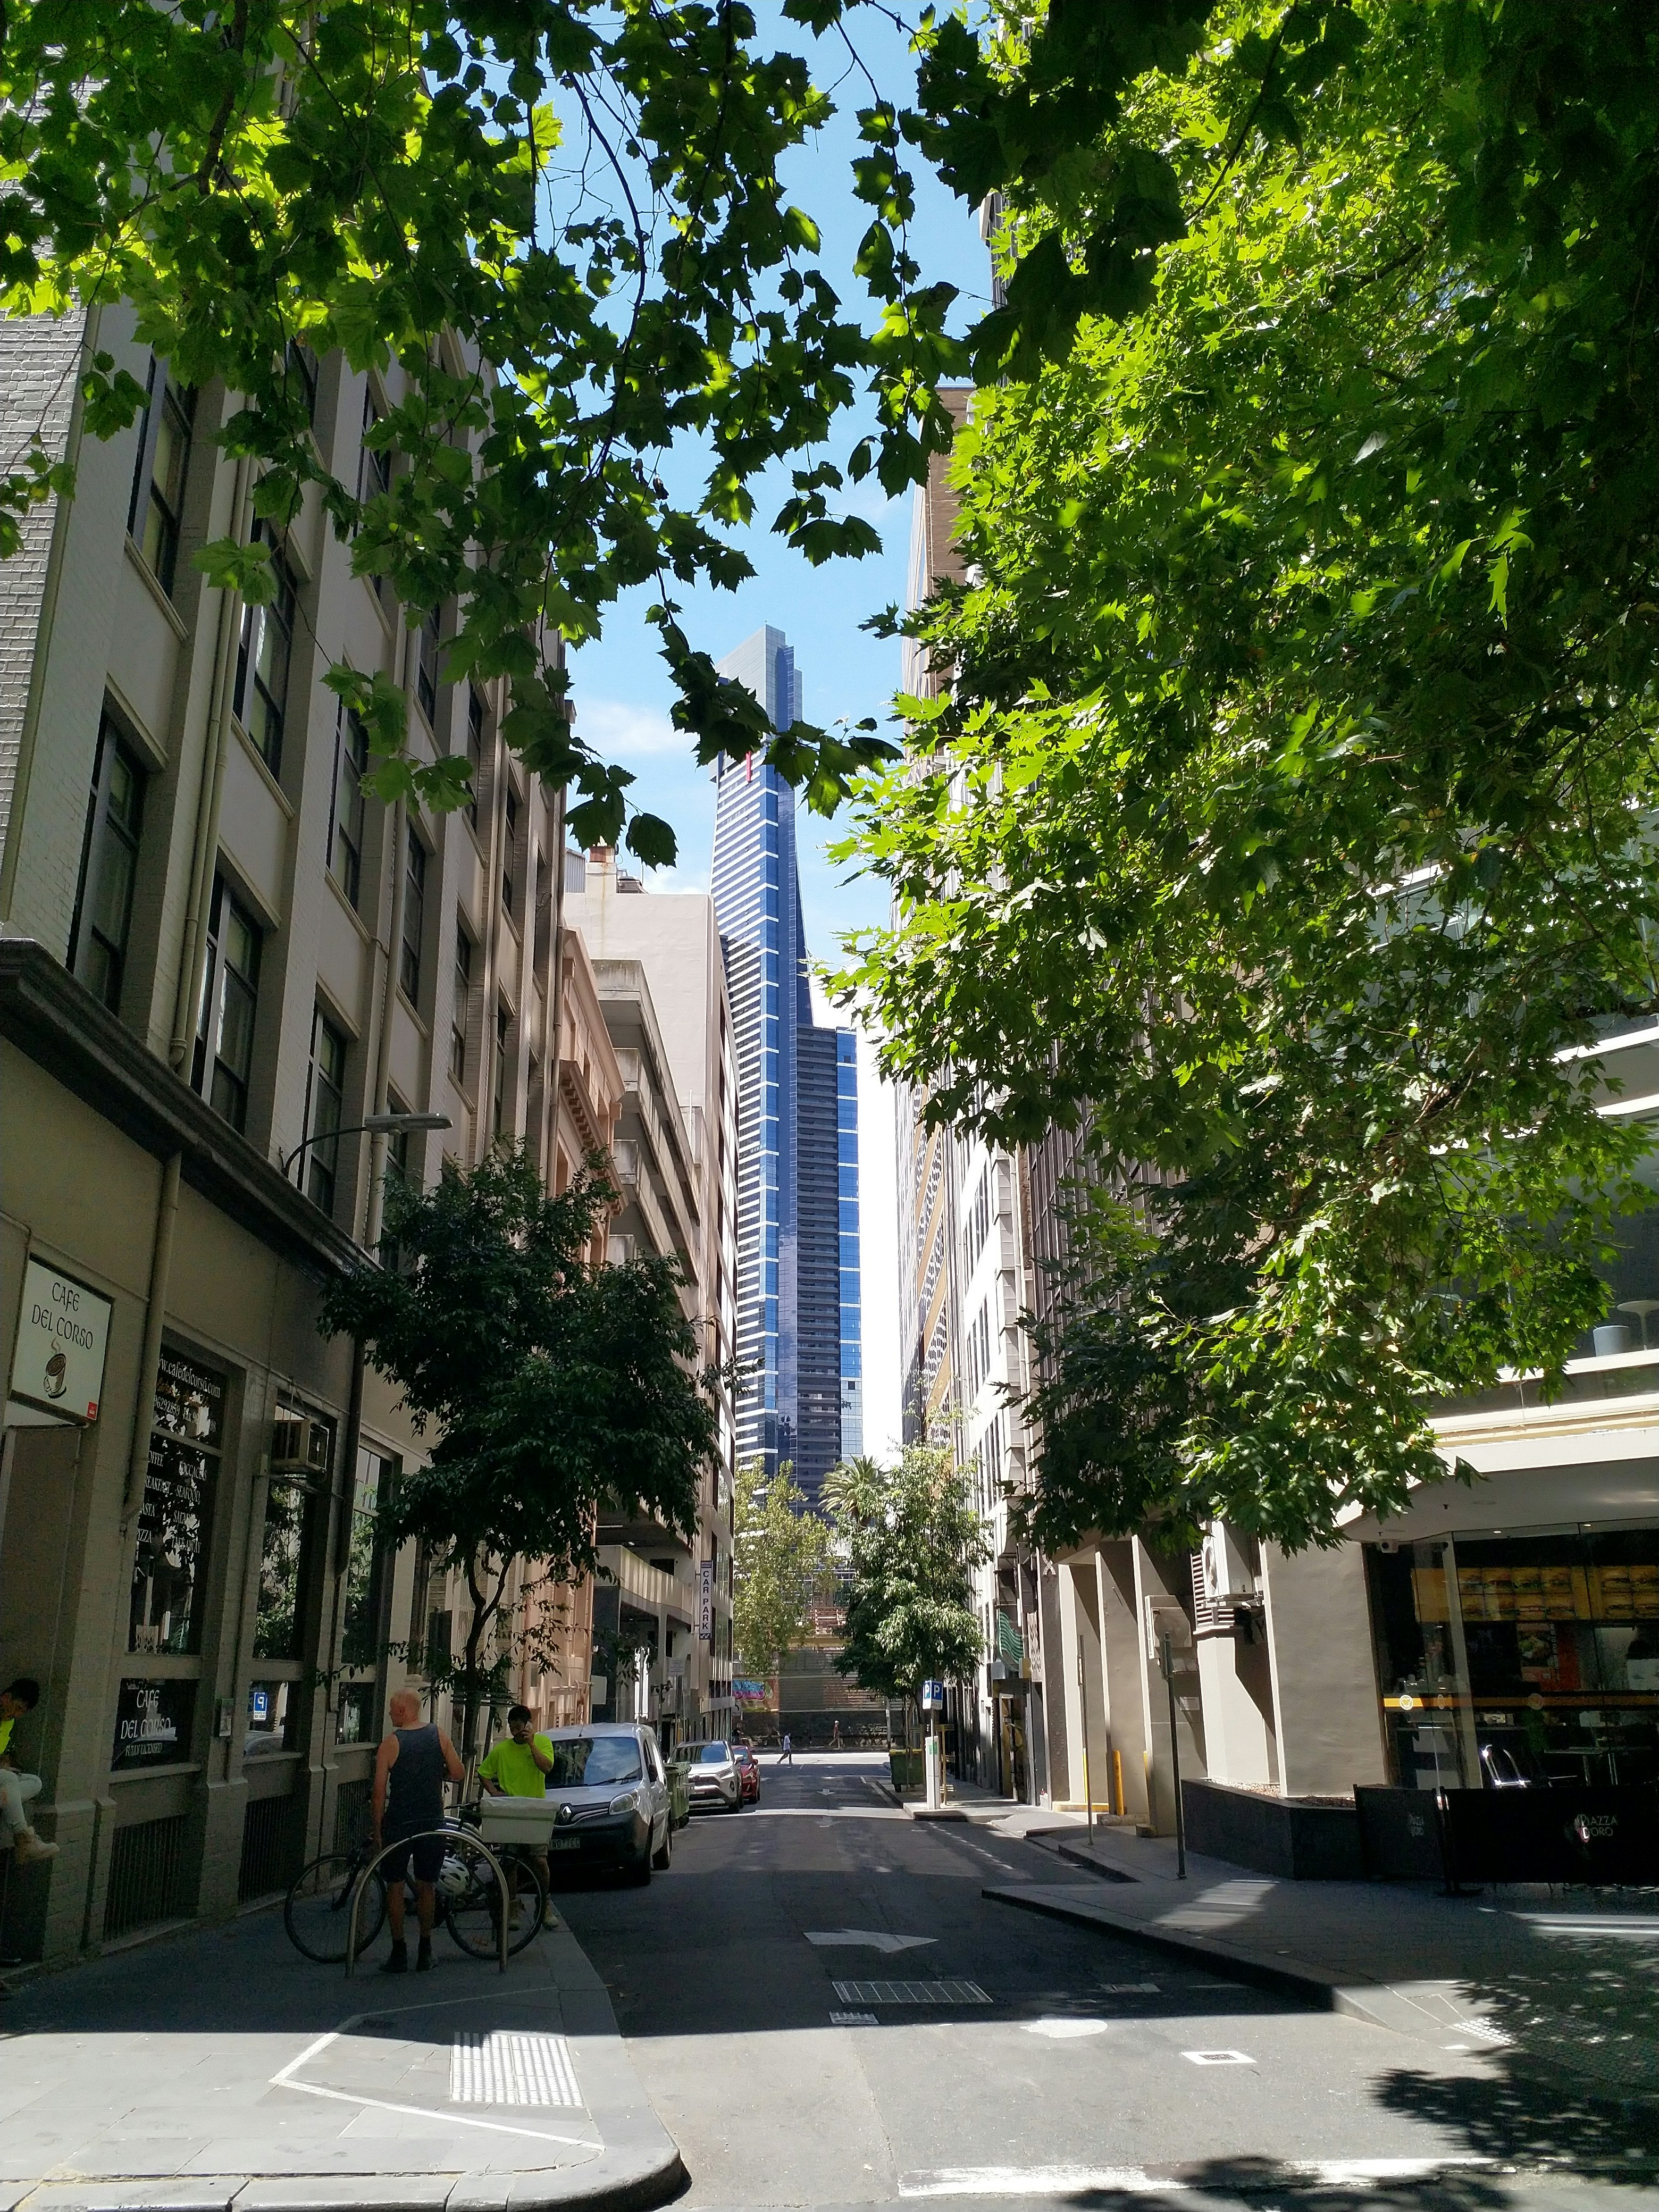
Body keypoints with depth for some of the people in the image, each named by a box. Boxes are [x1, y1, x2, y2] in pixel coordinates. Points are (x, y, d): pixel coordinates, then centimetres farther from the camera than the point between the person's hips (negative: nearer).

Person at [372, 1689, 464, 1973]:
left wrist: (378, 1829, 0)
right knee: (427, 1886, 13)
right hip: (432, 1822, 3)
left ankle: (399, 1953, 10)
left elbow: (380, 1791, -9)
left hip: (398, 1824, -3)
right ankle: (425, 1952, 18)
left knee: (395, 1886, 9)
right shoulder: (439, 1735, -1)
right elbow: (458, 1774, 0)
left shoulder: (391, 1741, -9)